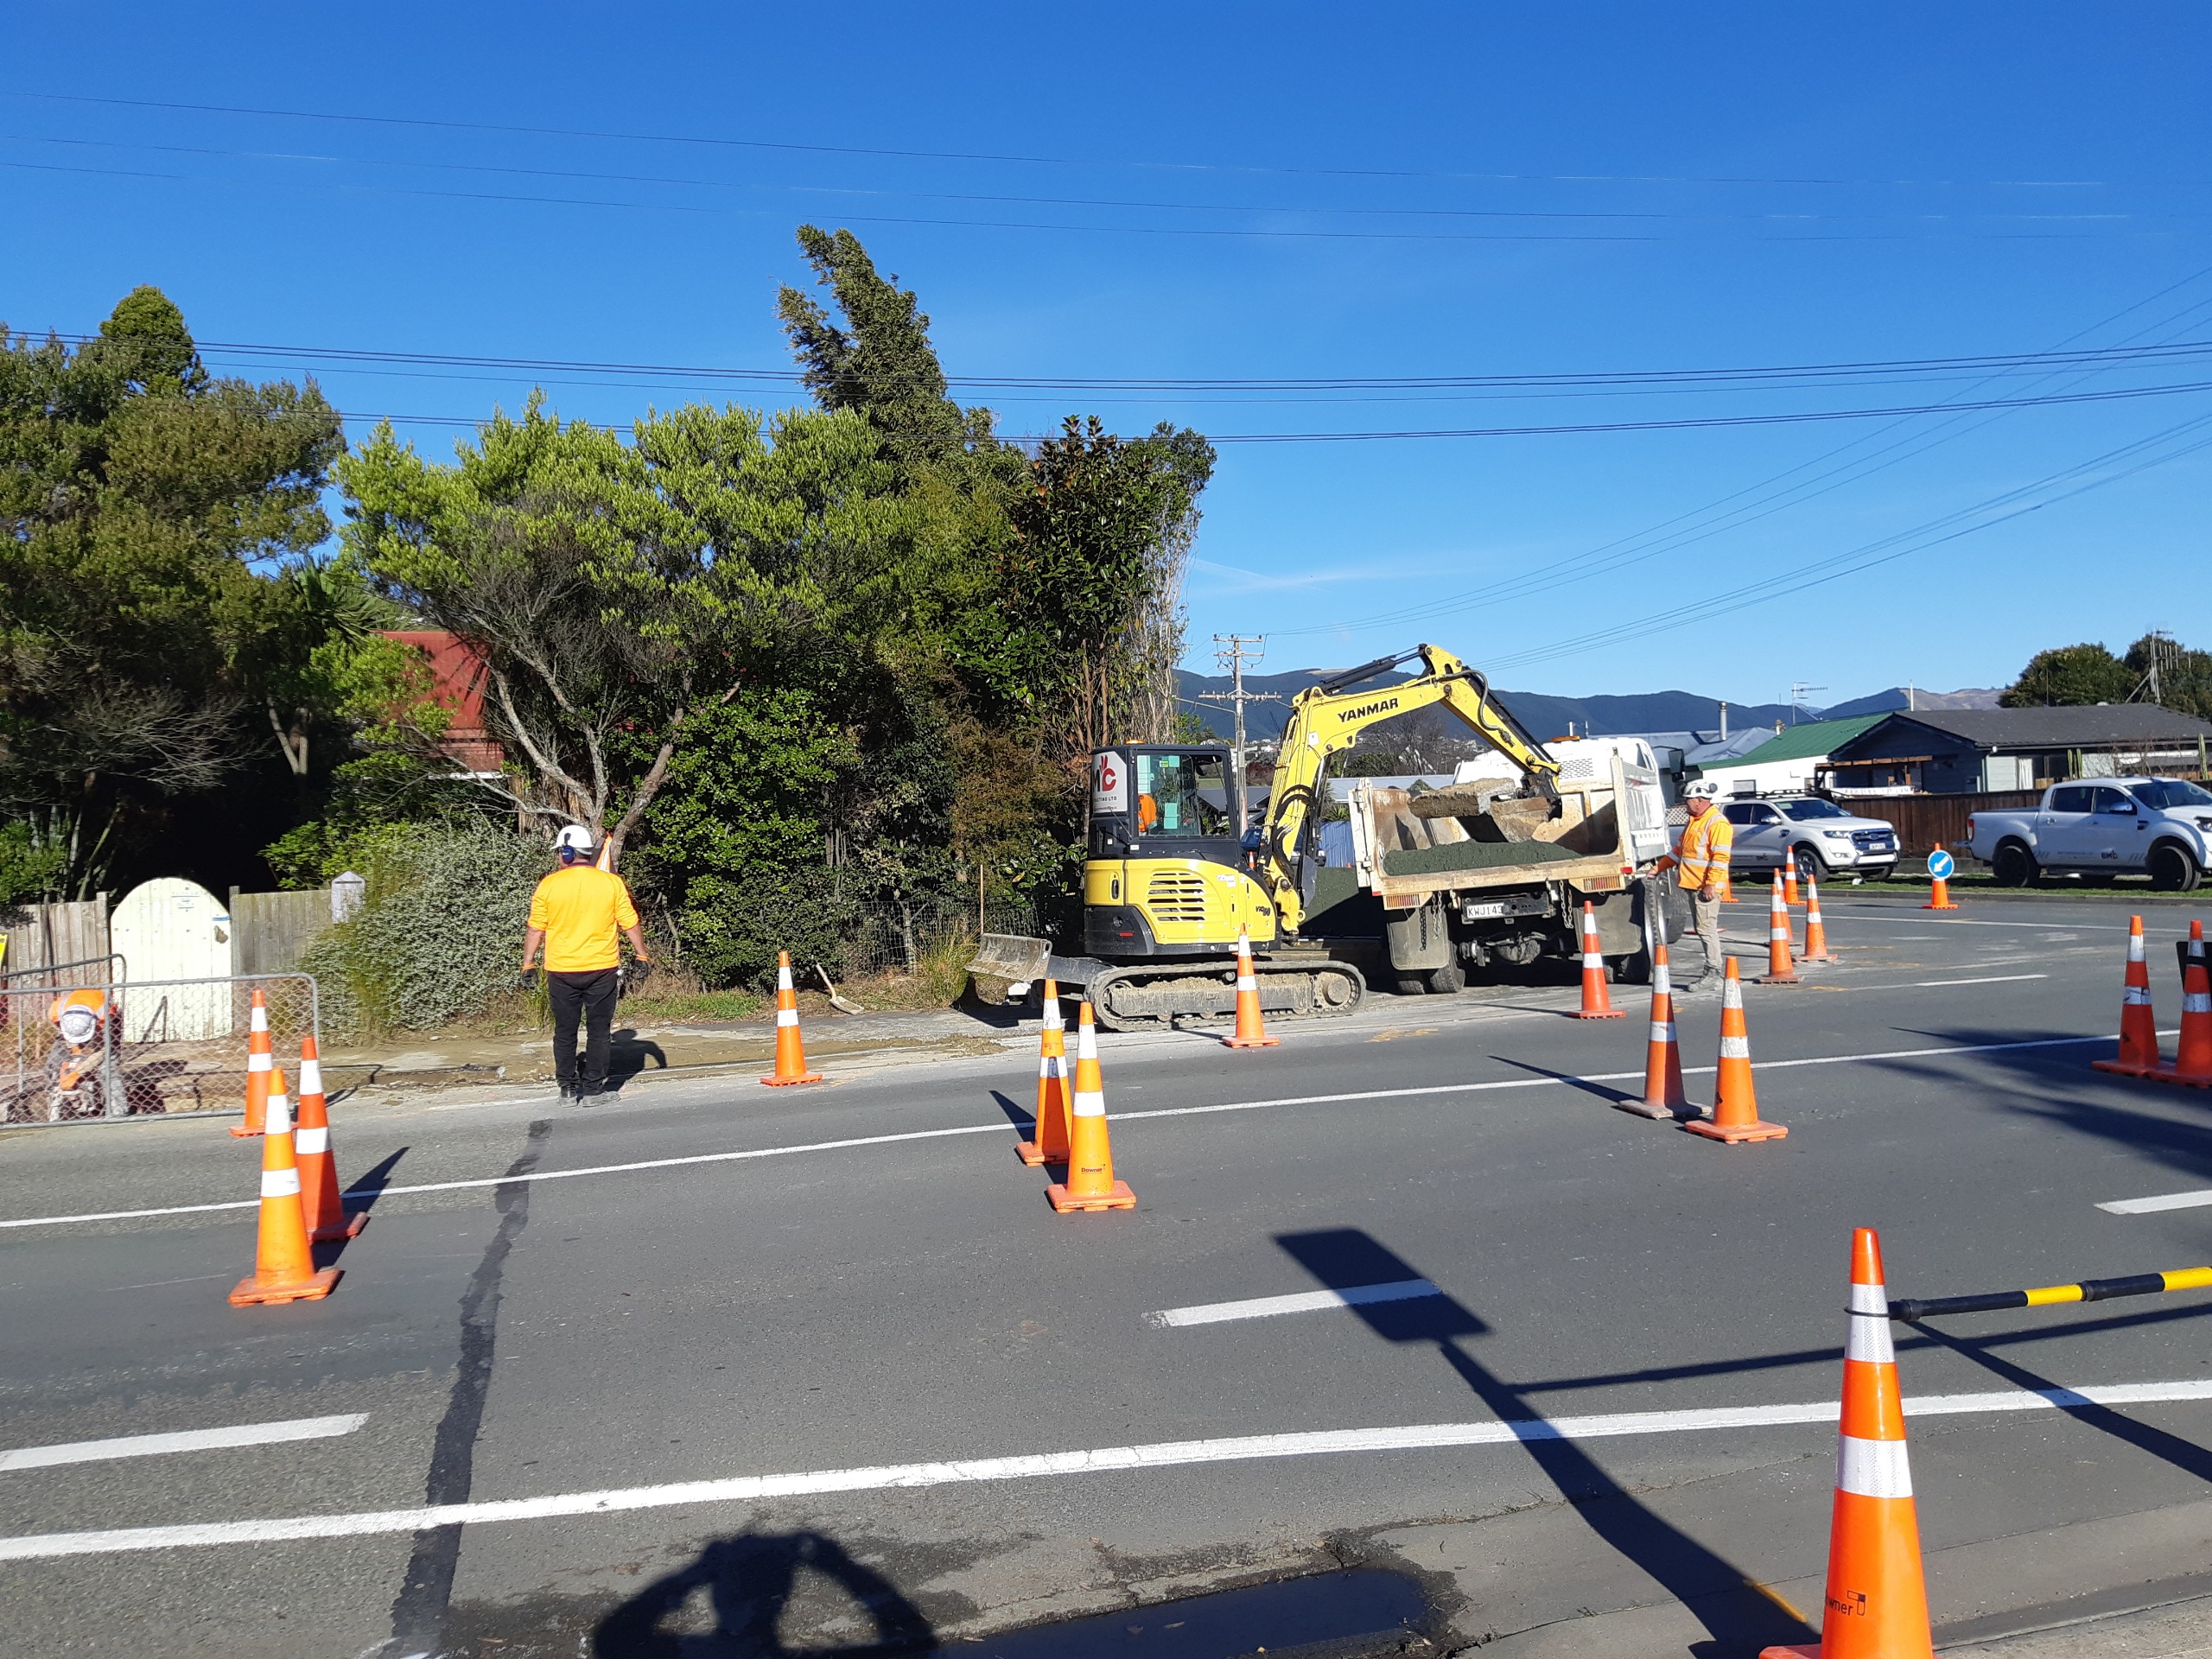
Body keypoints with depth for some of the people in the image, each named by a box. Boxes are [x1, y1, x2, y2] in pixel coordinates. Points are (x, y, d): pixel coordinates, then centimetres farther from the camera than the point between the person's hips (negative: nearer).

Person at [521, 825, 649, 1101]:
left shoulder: (549, 885, -5)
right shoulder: (612, 883, -4)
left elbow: (535, 930, 0)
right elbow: (630, 925, 0)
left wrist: (528, 964, 9)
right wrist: (642, 955, 10)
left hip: (561, 972, 0)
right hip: (601, 969, 0)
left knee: (565, 1031, 11)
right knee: (598, 1030, 8)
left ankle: (568, 1088, 17)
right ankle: (592, 1088, 10)